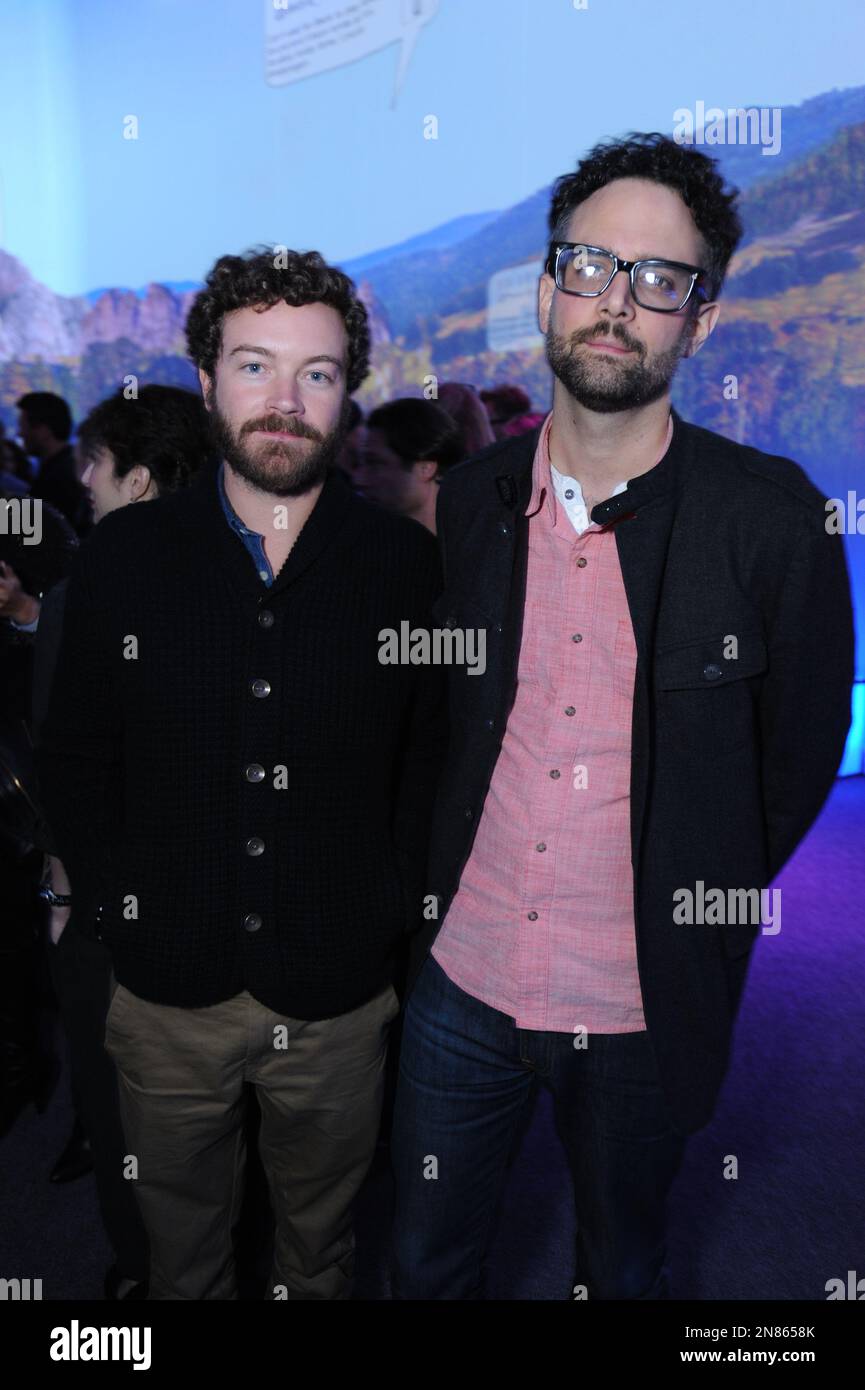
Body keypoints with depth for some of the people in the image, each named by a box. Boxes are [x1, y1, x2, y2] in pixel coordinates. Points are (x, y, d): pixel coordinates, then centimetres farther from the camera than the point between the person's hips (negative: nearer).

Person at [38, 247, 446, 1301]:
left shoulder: (407, 564, -6)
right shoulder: (121, 555, -3)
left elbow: (435, 757, -1)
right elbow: (74, 759, 3)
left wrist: (394, 913, -6)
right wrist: (116, 907, -3)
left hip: (342, 993, 0)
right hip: (168, 988, 1)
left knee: (320, 1248, 22)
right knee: (180, 1250, 22)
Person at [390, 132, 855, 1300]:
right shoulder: (468, 499, -2)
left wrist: (700, 911, 1)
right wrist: (444, 881, 5)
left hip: (646, 1003, -2)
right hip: (463, 972, 3)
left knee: (623, 1271, 23)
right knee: (426, 1264, 21)